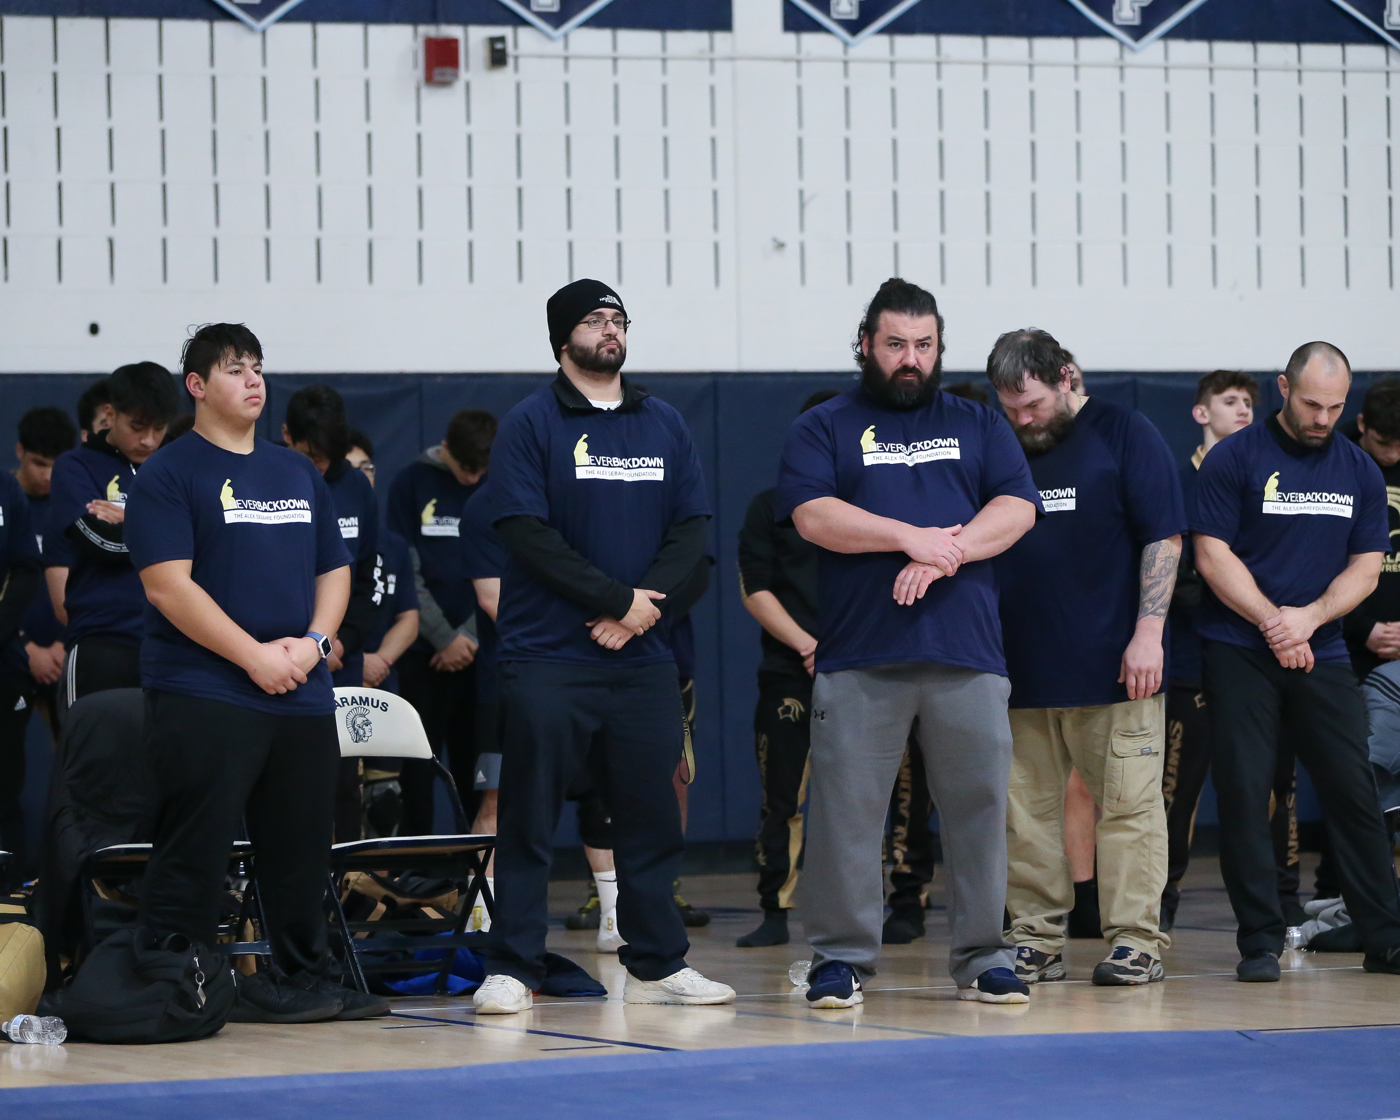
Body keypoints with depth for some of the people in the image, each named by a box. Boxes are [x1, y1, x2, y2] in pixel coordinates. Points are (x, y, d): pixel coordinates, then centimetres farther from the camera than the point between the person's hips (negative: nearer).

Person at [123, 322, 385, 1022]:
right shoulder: (168, 475, -3)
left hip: (303, 697, 6)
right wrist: (255, 656, -16)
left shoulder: (298, 473, 18)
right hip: (203, 696, -6)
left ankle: (304, 978, 20)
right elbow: (170, 585, -12)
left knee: (301, 849, 10)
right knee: (194, 853, -8)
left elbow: (334, 570, 18)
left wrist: (311, 642, -2)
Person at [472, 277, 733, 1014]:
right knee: (528, 818, -3)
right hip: (549, 657, -4)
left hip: (642, 655, 4)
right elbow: (528, 533, -9)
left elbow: (691, 530, 8)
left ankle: (657, 965, 14)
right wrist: (620, 598, -12)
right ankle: (511, 970, 1)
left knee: (650, 815, 7)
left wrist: (643, 606, -8)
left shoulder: (663, 426, 13)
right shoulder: (532, 423, -1)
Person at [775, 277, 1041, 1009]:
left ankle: (982, 957, 9)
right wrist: (911, 537, -13)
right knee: (847, 810, -4)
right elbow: (813, 516, -5)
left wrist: (944, 555, -11)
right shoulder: (823, 428, 11)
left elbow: (1017, 509, 4)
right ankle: (842, 958, 4)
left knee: (978, 807, 1)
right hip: (859, 661, -2)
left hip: (967, 658, 2)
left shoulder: (977, 425, 18)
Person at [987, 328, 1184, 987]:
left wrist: (1149, 633, -11)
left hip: (1113, 665, -4)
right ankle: (1036, 943, 8)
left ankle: (1135, 941, -1)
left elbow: (1163, 539, -2)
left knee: (1128, 805, -4)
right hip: (1021, 672, 4)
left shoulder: (1124, 435, 2)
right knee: (1026, 811, 3)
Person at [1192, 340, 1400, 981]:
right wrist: (1273, 623, -13)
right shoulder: (1234, 459, -2)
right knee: (1243, 792, -6)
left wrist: (1307, 618, -10)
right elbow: (1213, 555, -6)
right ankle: (1260, 941, 0)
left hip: (1322, 654, 3)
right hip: (1237, 651, -3)